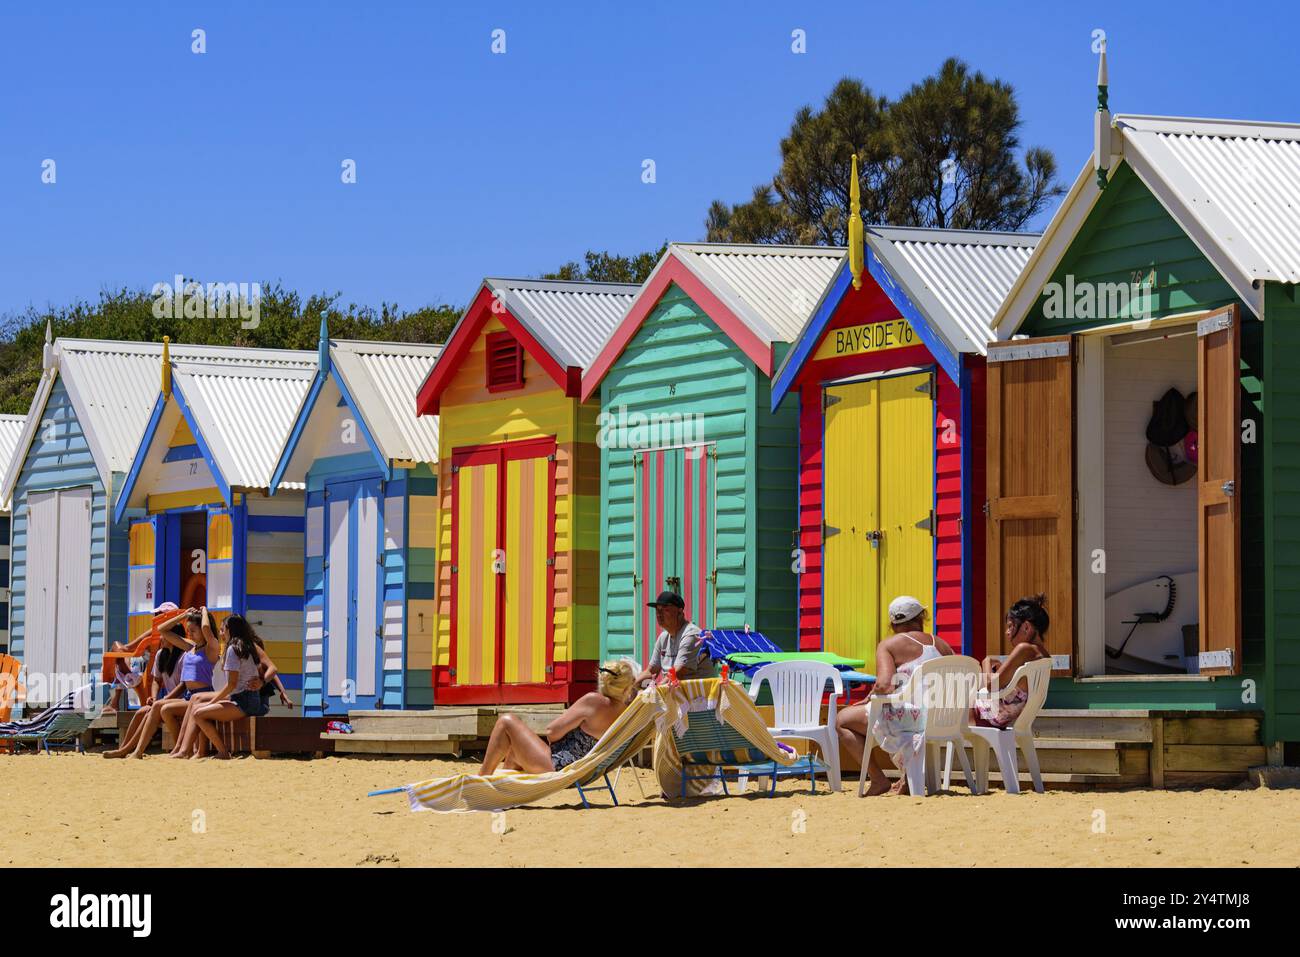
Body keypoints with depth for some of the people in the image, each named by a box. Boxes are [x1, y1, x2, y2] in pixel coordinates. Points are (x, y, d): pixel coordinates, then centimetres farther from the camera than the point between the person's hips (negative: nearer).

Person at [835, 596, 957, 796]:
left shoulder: (888, 645, -4)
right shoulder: (942, 645, 12)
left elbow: (884, 685, -19)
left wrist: (870, 698, 1)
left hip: (905, 718, -6)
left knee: (842, 721, 13)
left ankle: (878, 779, 4)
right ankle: (909, 775, 26)